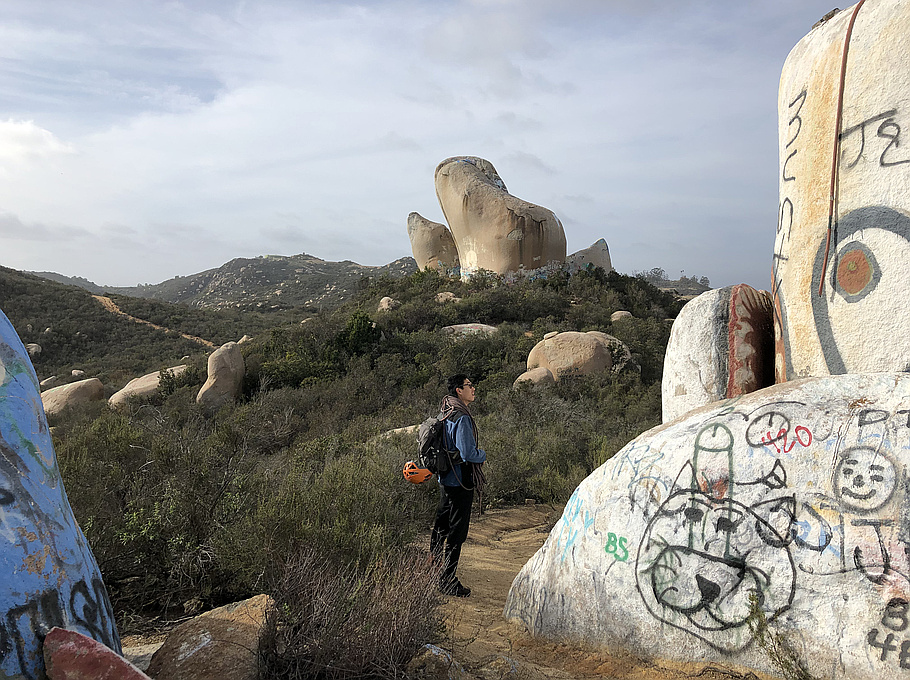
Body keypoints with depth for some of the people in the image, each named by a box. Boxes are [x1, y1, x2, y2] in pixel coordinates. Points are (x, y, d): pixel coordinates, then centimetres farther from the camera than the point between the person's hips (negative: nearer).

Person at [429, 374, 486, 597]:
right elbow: (468, 453, -27)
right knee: (457, 532, 0)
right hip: (460, 480, -9)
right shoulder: (461, 418, -22)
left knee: (441, 525, 23)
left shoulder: (444, 413, 8)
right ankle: (447, 581, 7)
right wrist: (483, 455, -6)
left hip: (445, 478, 9)